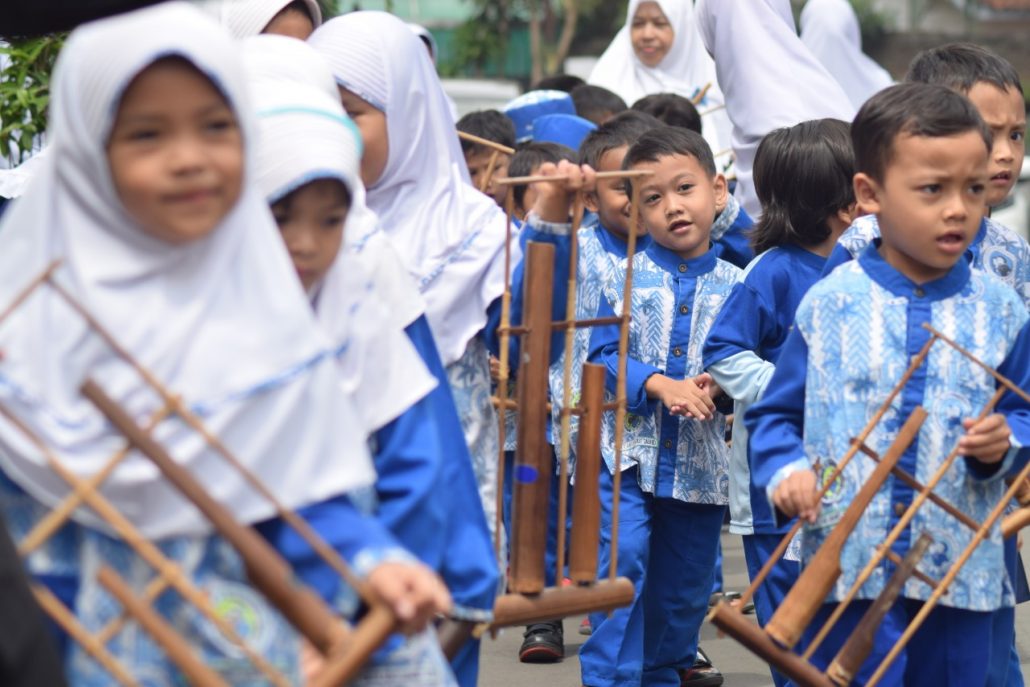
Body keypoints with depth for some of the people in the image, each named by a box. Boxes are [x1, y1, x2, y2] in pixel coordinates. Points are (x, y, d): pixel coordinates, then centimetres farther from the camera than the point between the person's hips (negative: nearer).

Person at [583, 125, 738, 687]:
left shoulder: (734, 285, 1)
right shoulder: (625, 280, 0)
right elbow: (602, 357, -5)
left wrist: (717, 388, -17)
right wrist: (660, 385, -19)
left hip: (701, 465, 2)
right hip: (627, 452, -2)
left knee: (684, 587, 13)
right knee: (621, 562, -15)